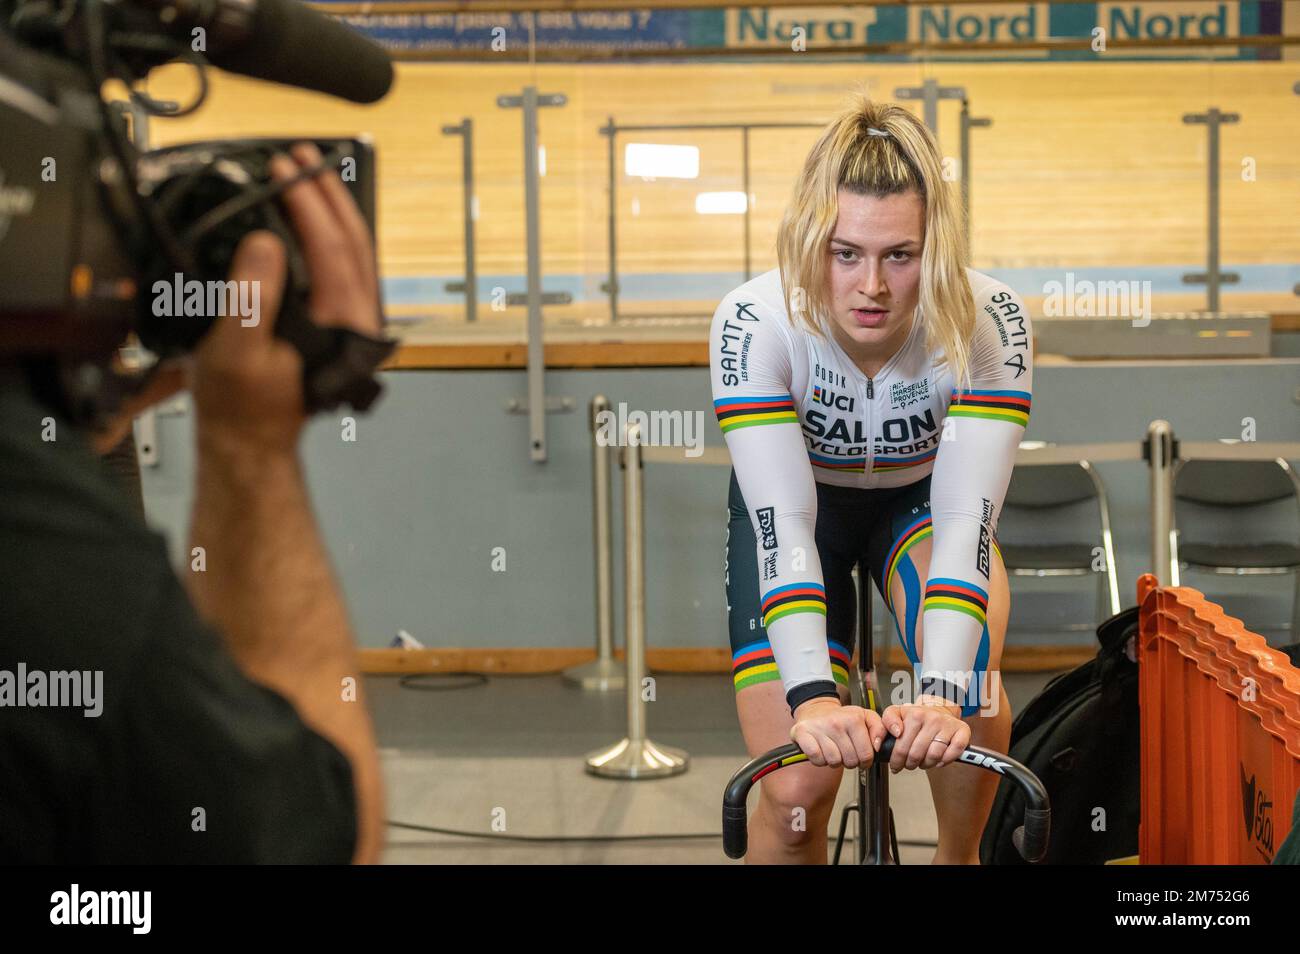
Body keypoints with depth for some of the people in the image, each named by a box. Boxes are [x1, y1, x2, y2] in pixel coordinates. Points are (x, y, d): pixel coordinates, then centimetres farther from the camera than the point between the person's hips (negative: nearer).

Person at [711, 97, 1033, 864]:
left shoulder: (989, 321, -31)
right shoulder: (754, 322, -32)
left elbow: (967, 518, -37)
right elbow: (783, 524, -37)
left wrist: (940, 691, -50)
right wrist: (812, 696, -49)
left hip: (920, 501, 1)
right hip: (799, 508, 0)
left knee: (972, 676, -32)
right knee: (797, 793, -14)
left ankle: (959, 856, -3)